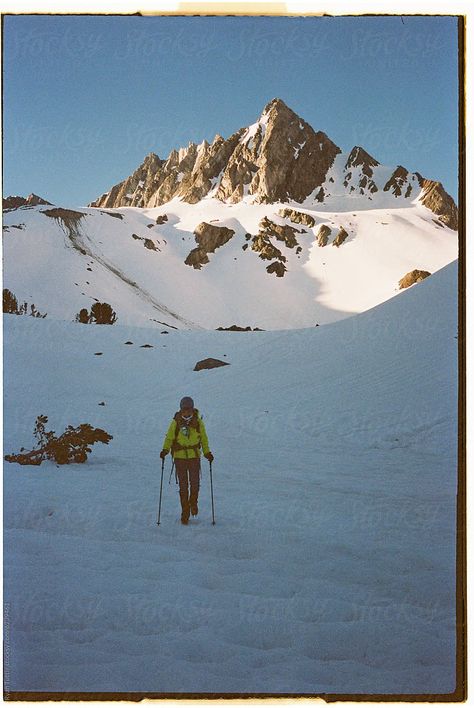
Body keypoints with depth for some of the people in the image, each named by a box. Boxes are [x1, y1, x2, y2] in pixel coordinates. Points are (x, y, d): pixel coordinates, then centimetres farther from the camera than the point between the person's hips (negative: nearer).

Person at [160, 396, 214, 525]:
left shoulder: (198, 422, 0)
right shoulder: (175, 422, -4)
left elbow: (204, 438, 10)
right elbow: (169, 438, 0)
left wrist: (207, 452, 1)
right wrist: (165, 450, -16)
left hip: (194, 456, 0)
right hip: (179, 456, 0)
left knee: (194, 483, -8)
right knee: (183, 486, 1)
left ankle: (193, 502, 23)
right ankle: (185, 512, 12)